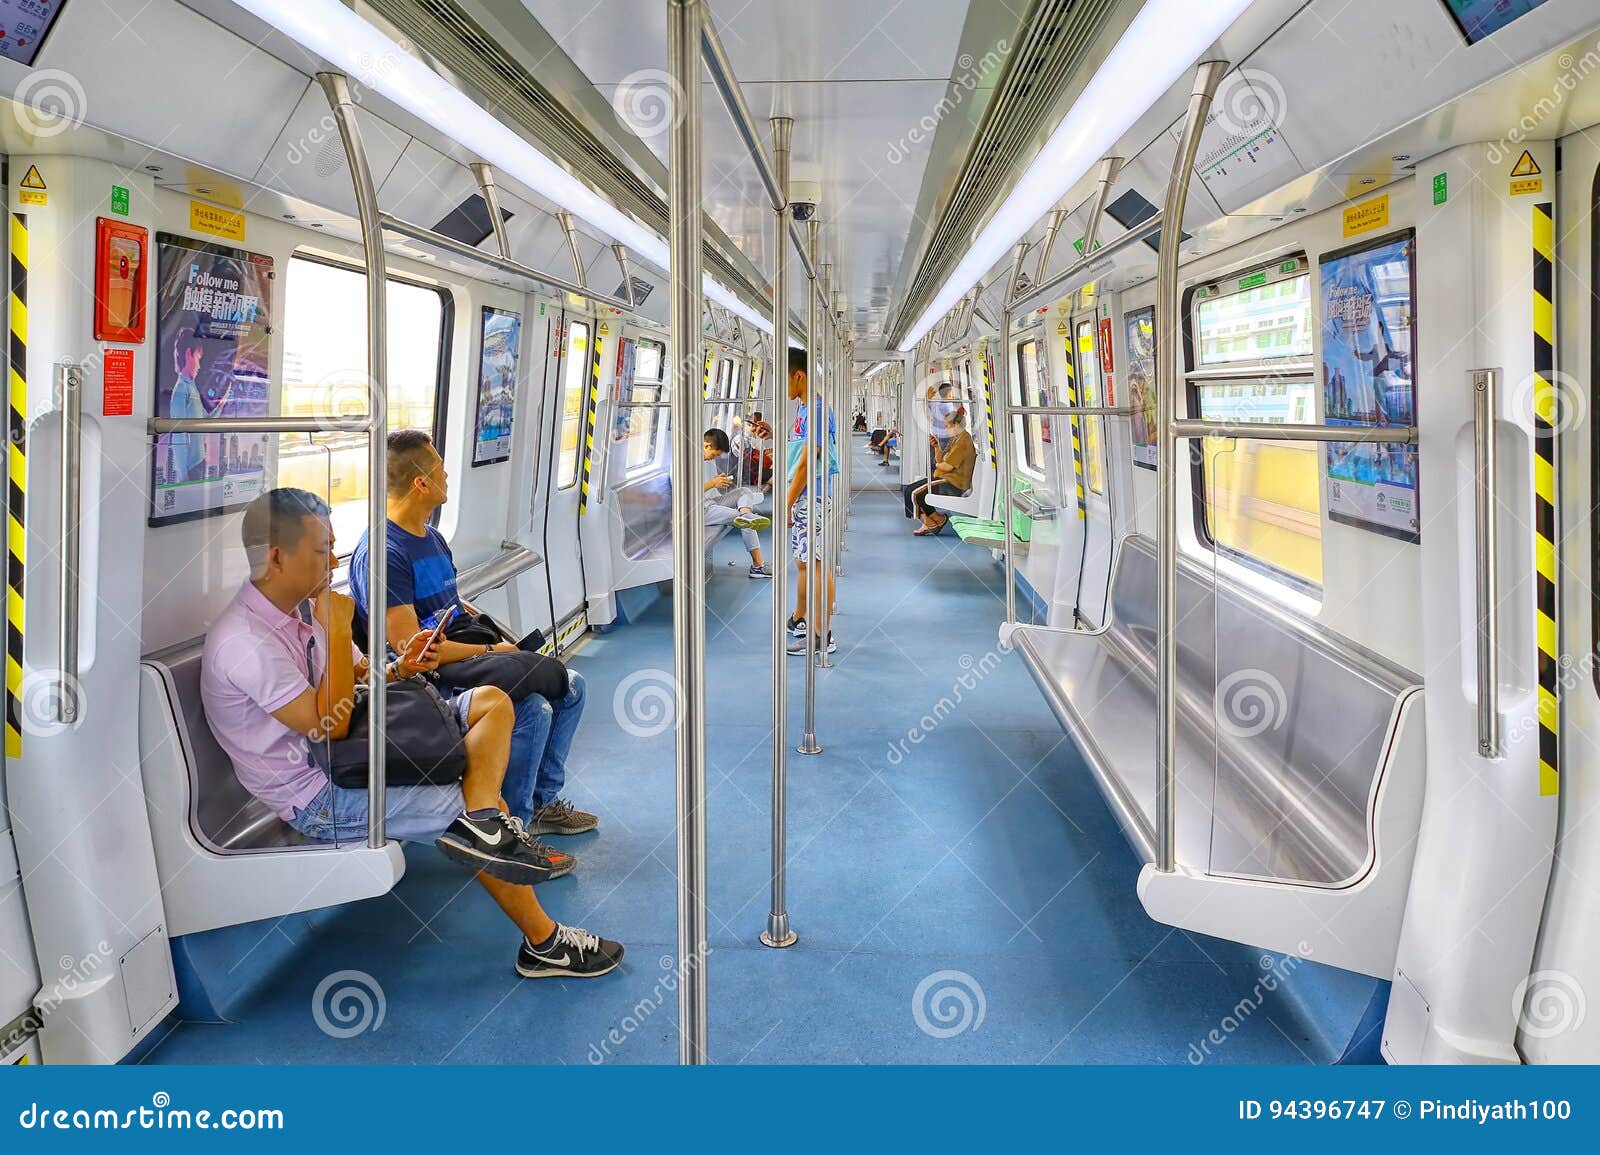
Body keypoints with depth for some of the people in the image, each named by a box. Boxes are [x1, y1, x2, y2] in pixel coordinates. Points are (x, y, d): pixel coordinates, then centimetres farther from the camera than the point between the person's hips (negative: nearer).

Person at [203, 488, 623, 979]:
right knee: (488, 809, -14)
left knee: (490, 701, -1)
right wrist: (338, 630, -24)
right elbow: (329, 727, -24)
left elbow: (358, 679, 14)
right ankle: (543, 943, -1)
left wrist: (399, 668, -8)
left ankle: (480, 825, -24)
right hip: (319, 799, -9)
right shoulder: (244, 643, -24)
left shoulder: (303, 606, 4)